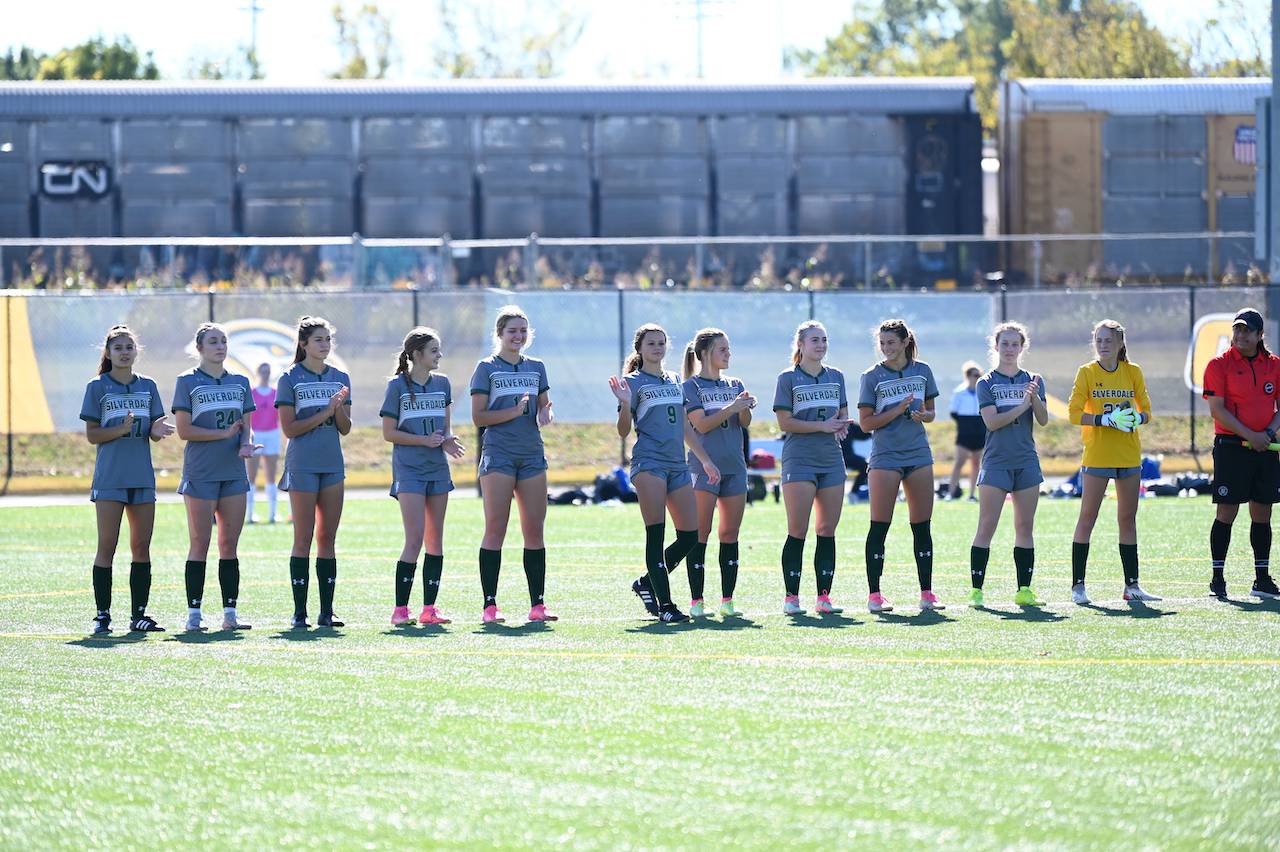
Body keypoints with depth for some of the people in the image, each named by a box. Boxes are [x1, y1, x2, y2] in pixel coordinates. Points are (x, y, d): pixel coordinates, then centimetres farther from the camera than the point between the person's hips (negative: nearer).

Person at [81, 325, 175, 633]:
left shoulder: (148, 386, 11)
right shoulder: (97, 387, 1)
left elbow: (155, 434, 13)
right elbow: (92, 434, -3)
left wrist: (156, 431, -10)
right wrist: (122, 429, -19)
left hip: (142, 477, 4)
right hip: (109, 478, -4)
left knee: (141, 547, 4)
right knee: (107, 546, -5)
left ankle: (138, 614, 9)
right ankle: (102, 615, -1)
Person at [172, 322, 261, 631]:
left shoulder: (240, 383, 13)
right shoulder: (187, 382, -2)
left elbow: (246, 426, 14)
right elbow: (184, 430, -8)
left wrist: (246, 443, -8)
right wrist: (224, 434, -13)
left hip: (233, 473, 5)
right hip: (200, 474, -5)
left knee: (230, 544, 5)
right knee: (200, 543, -4)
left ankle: (230, 613, 8)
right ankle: (194, 614, 0)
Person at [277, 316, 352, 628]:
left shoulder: (340, 378, 11)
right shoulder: (290, 379, -3)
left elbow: (345, 428, 9)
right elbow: (289, 428, -8)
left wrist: (339, 408, -11)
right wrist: (325, 413, -13)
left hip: (333, 464, 5)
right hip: (303, 465, -5)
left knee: (327, 539, 4)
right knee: (303, 539, -5)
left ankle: (327, 612, 6)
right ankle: (299, 612, -2)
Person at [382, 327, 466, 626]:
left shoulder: (442, 383, 10)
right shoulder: (397, 385, -5)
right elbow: (389, 433, -5)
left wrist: (448, 441, -5)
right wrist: (425, 440, -15)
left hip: (437, 468, 6)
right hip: (409, 469, -6)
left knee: (435, 539, 5)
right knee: (415, 538, -13)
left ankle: (429, 608, 9)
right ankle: (400, 609, -9)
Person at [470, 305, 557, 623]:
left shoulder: (536, 367, 15)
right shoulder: (487, 368, 1)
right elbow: (478, 416, -4)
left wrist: (545, 414, -5)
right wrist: (514, 412, -17)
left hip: (532, 454, 4)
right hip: (498, 454, -4)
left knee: (534, 530, 2)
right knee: (496, 529, -7)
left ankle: (538, 605, 5)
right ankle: (490, 605, -5)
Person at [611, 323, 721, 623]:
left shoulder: (675, 381, 20)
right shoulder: (633, 382, 2)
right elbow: (623, 432, -3)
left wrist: (706, 460, 26)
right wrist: (625, 405, -20)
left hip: (677, 465, 6)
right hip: (649, 461, -6)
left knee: (689, 536, 0)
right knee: (656, 533, -12)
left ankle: (646, 584, 17)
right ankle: (664, 604, -12)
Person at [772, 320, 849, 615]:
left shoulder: (835, 377, 14)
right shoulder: (788, 378, -1)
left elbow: (843, 416, 16)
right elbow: (785, 422, -7)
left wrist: (840, 427, -7)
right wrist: (821, 426, -16)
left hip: (831, 460, 5)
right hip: (799, 460, -5)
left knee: (827, 530, 4)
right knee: (798, 531, -8)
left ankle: (824, 597, 8)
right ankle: (791, 597, -5)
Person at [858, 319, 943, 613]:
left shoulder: (922, 371, 7)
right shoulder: (872, 377, -3)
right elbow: (866, 422, -6)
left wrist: (923, 414, -7)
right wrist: (898, 411, -17)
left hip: (918, 454, 3)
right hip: (885, 455, -3)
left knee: (922, 525, 4)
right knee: (880, 525, -6)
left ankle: (926, 593, 9)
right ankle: (874, 594, -3)